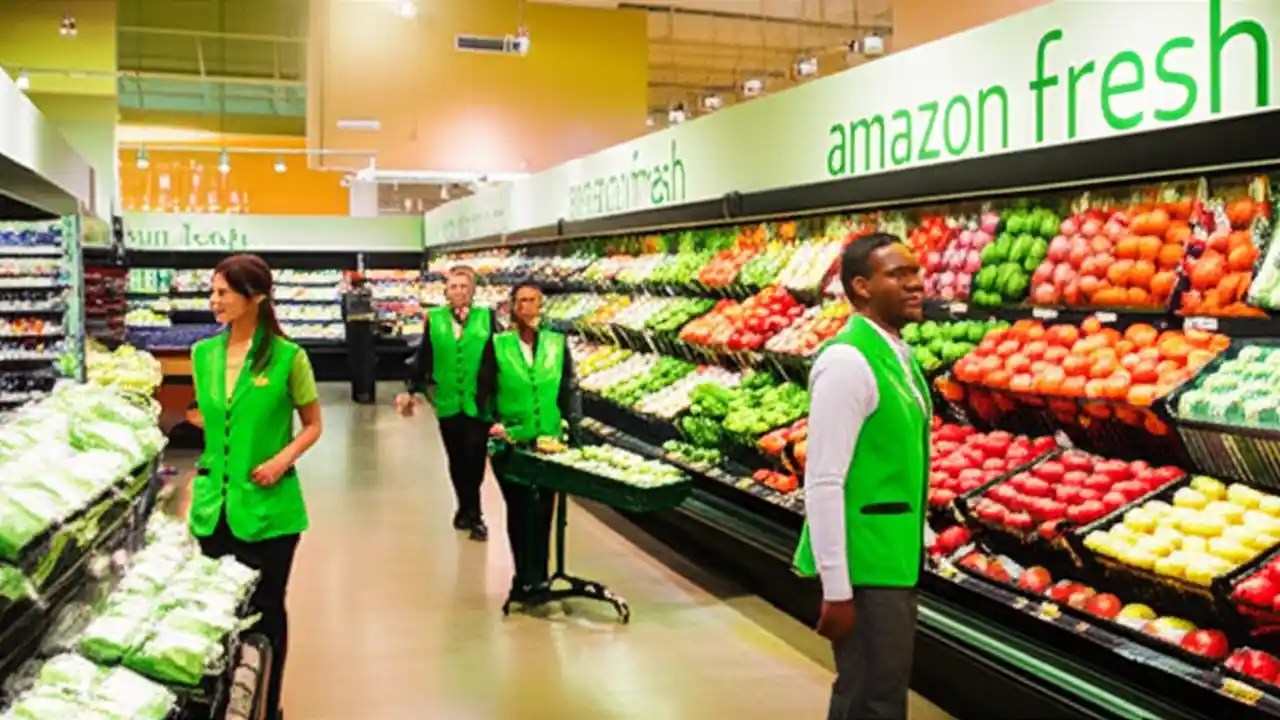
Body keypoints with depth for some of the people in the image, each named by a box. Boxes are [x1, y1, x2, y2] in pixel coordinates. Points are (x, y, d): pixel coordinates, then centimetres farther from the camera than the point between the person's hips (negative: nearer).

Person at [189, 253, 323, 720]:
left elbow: (313, 425, -1)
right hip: (214, 503, 4)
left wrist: (283, 458, -18)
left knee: (265, 609, 8)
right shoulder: (203, 353, 3)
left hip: (268, 506, -4)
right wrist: (197, 485, 12)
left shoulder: (288, 356, -10)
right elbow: (209, 420, 14)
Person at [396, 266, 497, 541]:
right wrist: (414, 391, -1)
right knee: (456, 460, 11)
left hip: (478, 402, -2)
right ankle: (470, 511, 26)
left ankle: (470, 512, 12)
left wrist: (492, 394, -5)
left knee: (474, 458, -3)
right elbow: (424, 358, 5)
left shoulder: (486, 317, -2)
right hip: (448, 402, 2)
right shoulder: (435, 318, 2)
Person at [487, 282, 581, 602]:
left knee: (544, 509, 8)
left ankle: (538, 576, 19)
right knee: (518, 509, 4)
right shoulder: (498, 345, -2)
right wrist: (494, 426, -7)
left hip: (550, 441, 2)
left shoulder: (557, 343, 3)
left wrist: (570, 425, -1)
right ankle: (525, 577, 14)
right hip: (511, 443, -2)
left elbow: (570, 389, 7)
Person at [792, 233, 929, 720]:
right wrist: (836, 589, -22)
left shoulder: (897, 357, 10)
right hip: (864, 566, -9)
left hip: (896, 559, 9)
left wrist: (911, 552, 19)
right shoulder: (848, 361, -18)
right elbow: (823, 483, -22)